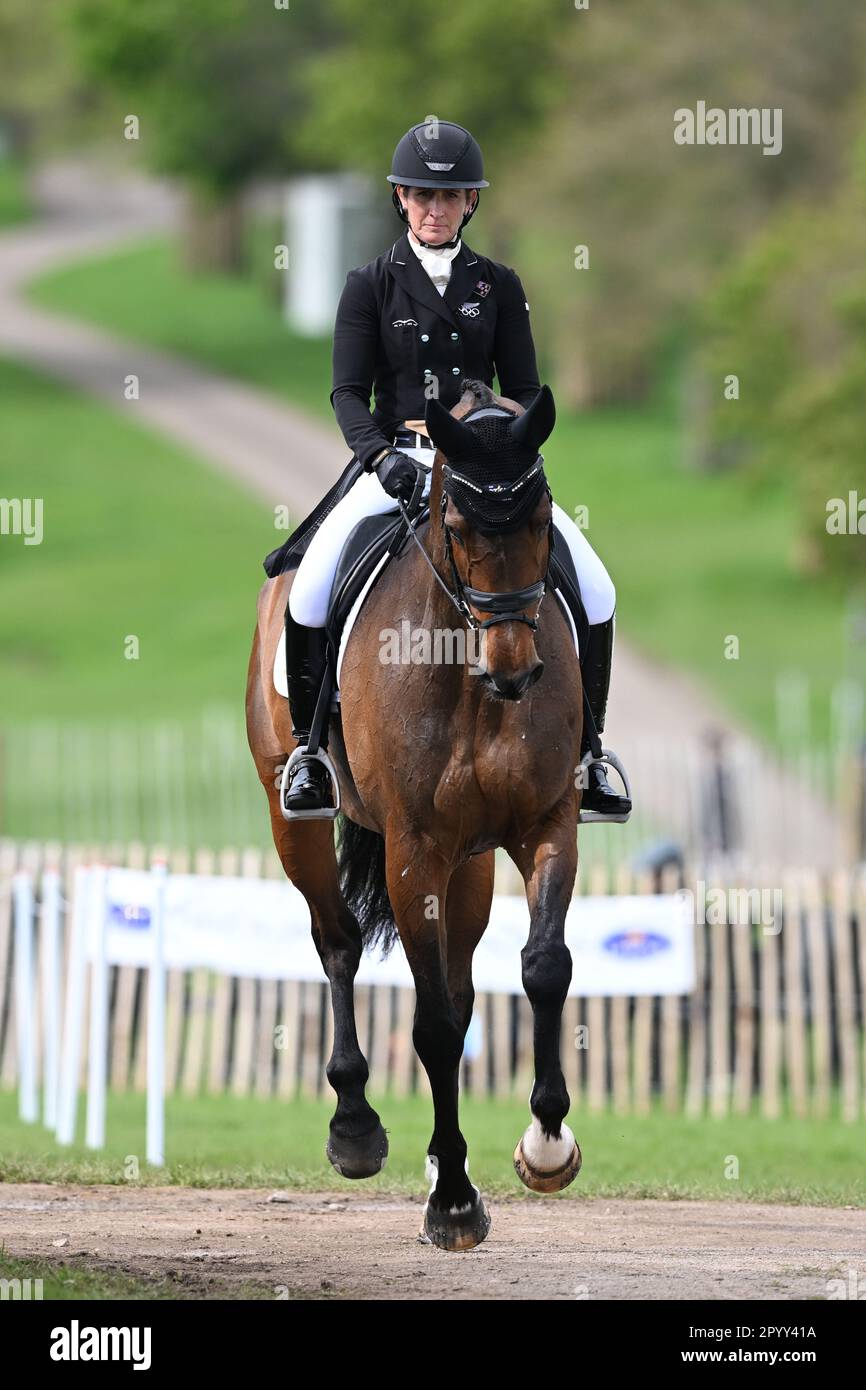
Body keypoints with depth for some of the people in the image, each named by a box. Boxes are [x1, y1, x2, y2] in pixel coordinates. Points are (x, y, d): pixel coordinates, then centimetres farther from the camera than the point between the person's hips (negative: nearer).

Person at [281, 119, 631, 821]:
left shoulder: (498, 286, 11)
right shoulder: (372, 285, 5)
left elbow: (525, 390, 10)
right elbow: (348, 393, -2)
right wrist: (382, 455, -20)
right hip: (394, 464, -2)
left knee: (596, 592, -14)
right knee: (311, 589, -26)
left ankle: (585, 756, -1)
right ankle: (309, 748, -9)